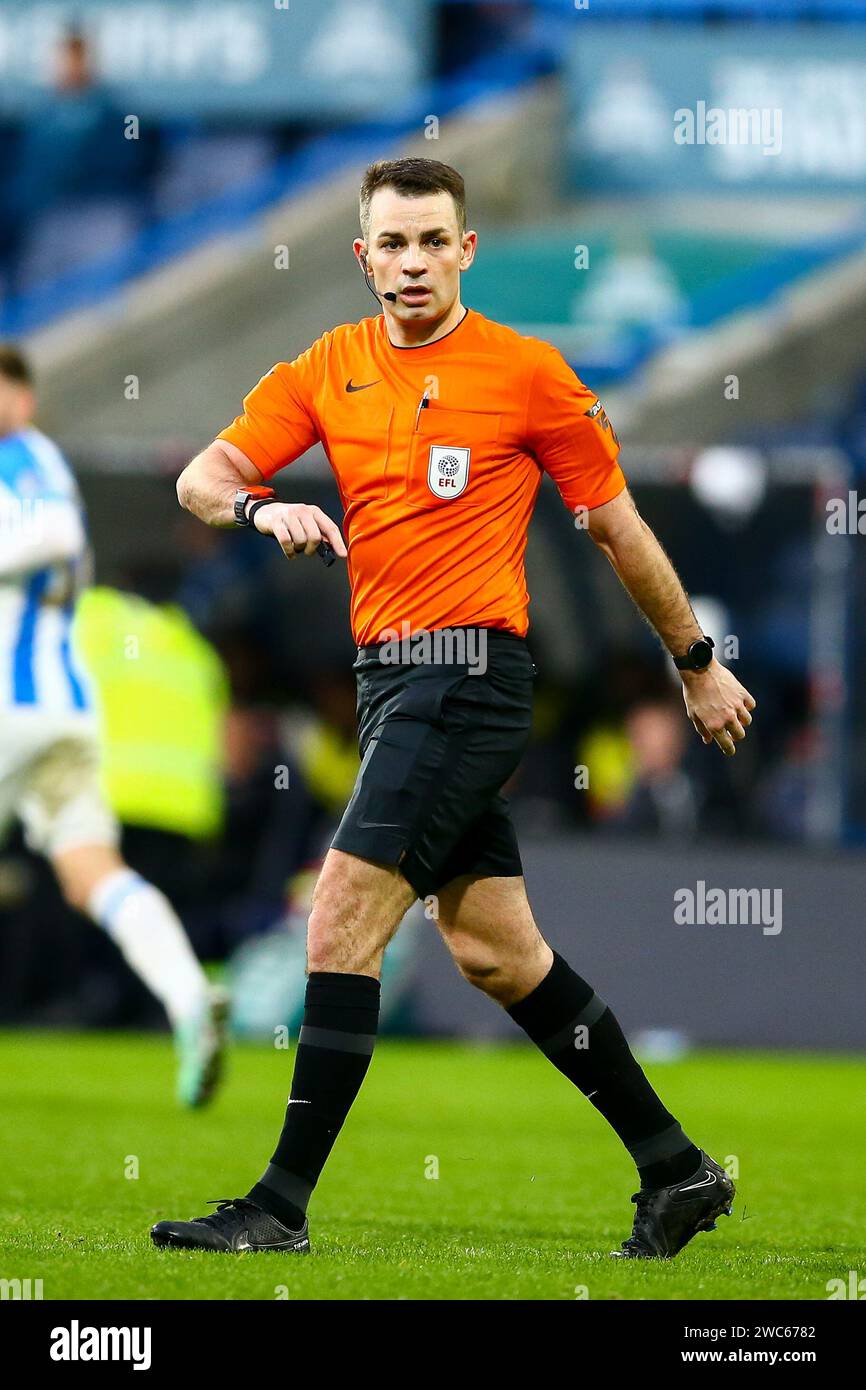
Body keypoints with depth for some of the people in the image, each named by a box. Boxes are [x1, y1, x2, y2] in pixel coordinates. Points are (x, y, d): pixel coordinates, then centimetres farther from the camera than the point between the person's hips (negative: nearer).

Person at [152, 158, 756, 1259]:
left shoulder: (525, 373, -4)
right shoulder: (328, 370, 10)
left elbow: (617, 527, 5)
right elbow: (202, 477, 4)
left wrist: (697, 665, 12)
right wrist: (263, 507, -19)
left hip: (468, 671, -7)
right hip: (387, 675, 7)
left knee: (343, 922, -14)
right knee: (493, 951, 10)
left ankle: (284, 1204, -11)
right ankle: (676, 1169, 20)